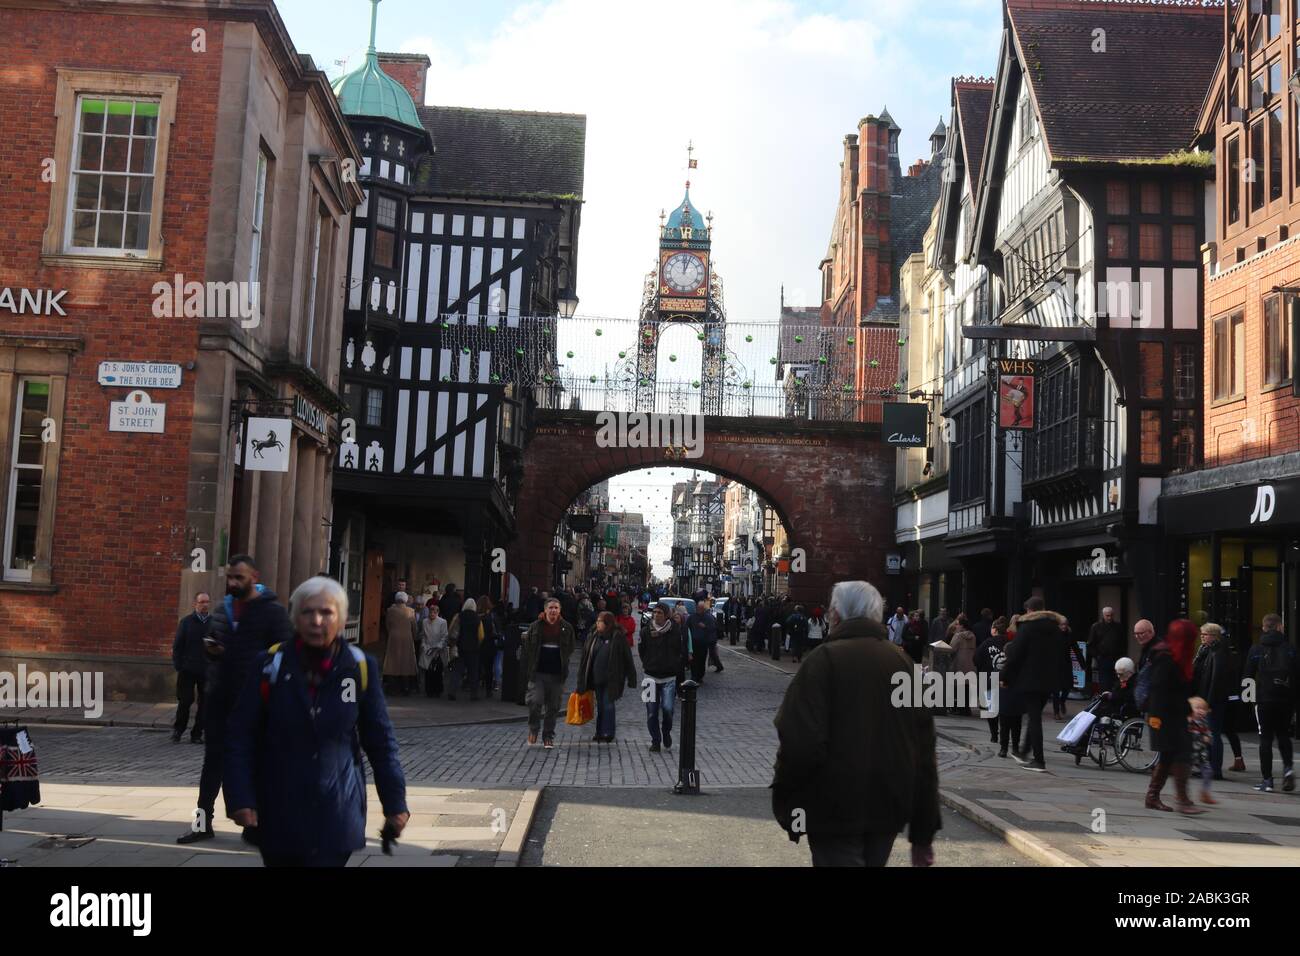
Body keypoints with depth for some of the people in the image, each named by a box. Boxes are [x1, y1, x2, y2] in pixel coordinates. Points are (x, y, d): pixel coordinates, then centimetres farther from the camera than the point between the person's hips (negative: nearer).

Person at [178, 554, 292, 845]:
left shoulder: (272, 610, -6)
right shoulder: (222, 608, 12)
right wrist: (210, 648, 1)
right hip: (219, 697, 5)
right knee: (213, 759, 10)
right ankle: (203, 821, 17)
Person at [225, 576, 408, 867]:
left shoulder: (360, 667, -5)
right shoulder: (271, 665, -7)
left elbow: (381, 741, 2)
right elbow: (241, 738, -3)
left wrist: (394, 803, 2)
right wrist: (241, 799, -11)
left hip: (337, 818, -1)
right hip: (279, 815, 1)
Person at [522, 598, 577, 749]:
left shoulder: (566, 628, 4)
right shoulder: (535, 626, 1)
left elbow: (571, 648, 14)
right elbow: (527, 649, 4)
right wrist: (526, 673, 0)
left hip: (556, 674, 2)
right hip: (537, 672, -2)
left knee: (553, 707, 7)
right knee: (535, 701, -15)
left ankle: (548, 736, 21)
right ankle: (533, 729, 10)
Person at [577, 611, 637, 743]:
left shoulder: (618, 638, -9)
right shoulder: (593, 637, 6)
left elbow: (628, 659, -6)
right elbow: (586, 657, 10)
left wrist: (631, 678, -6)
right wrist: (582, 679, 8)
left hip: (611, 679, -5)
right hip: (597, 678, 5)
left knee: (608, 705, -4)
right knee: (600, 706, 12)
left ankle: (608, 734, 5)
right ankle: (600, 733, 21)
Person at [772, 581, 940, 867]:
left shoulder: (824, 659, -11)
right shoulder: (902, 661, 6)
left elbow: (801, 744, -22)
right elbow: (924, 750, 6)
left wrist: (785, 799, -5)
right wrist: (923, 832, 11)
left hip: (836, 810, -6)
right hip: (890, 810, 6)